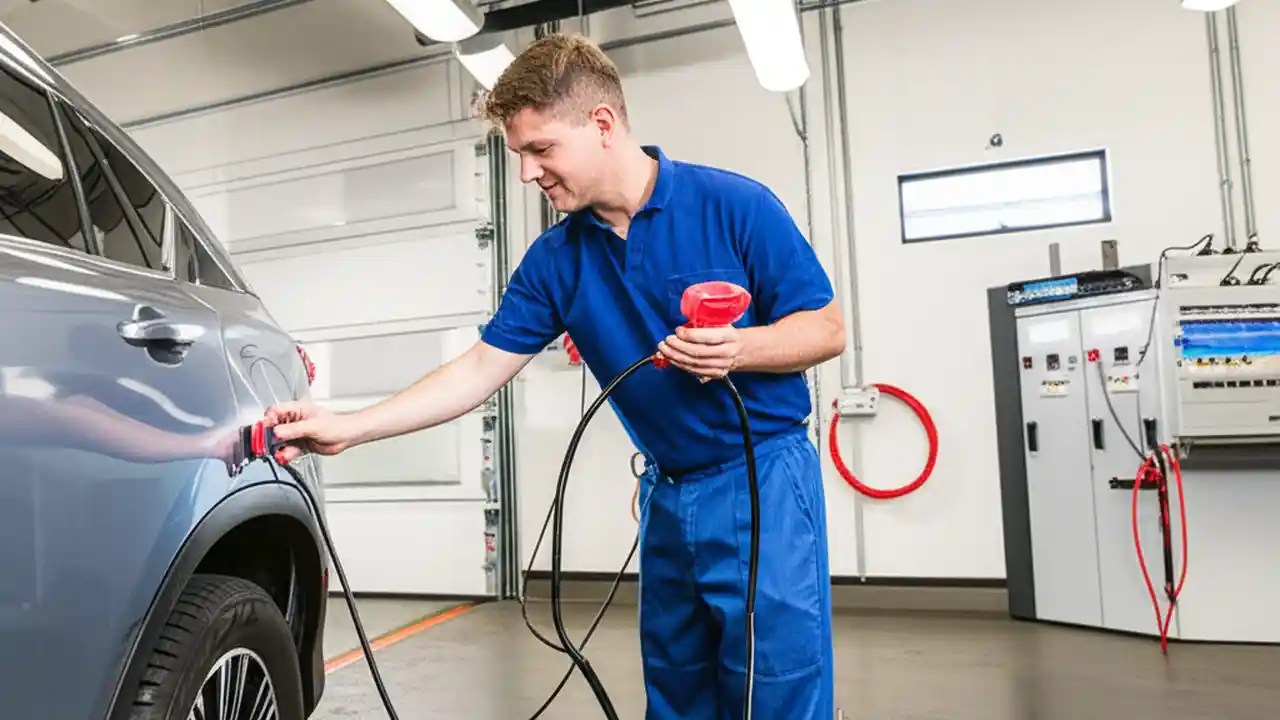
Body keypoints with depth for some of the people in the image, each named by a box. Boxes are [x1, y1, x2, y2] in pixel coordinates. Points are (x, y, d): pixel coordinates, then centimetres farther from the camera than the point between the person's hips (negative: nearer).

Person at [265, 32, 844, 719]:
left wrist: (737, 347, -26)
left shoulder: (735, 205, -12)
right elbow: (478, 371, 2)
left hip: (763, 479, -4)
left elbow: (826, 329, -7)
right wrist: (345, 428, -3)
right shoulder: (554, 260, 1)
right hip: (666, 492, 5)